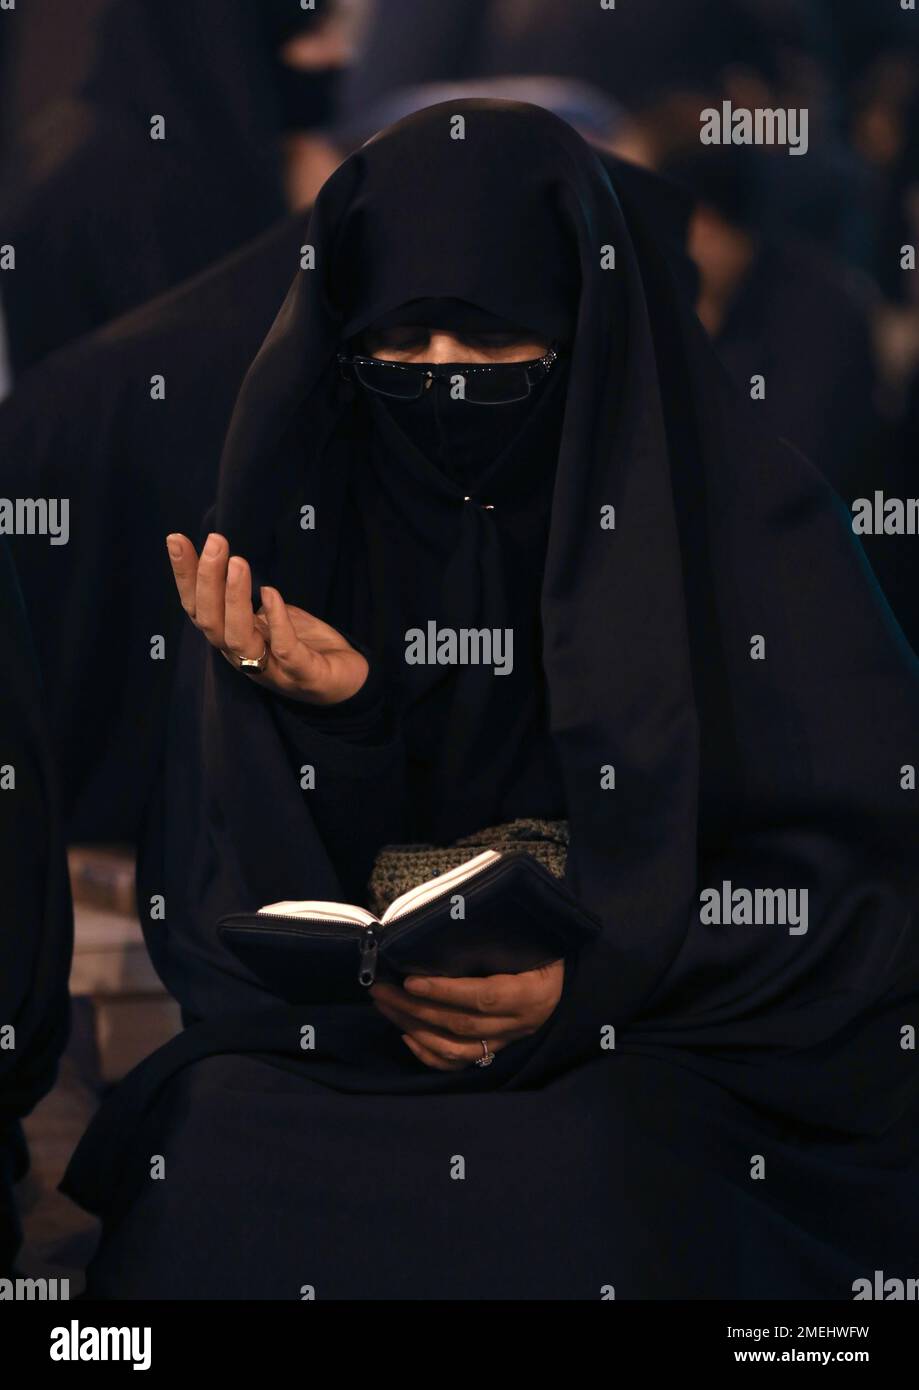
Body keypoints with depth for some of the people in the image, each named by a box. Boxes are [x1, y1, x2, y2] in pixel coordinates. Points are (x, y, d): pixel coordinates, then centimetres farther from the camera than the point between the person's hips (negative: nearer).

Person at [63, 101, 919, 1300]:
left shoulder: (746, 523, -1)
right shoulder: (295, 521, 6)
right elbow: (219, 917, 4)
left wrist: (593, 979, -18)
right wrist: (330, 723, -17)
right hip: (340, 1048, 3)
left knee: (592, 1189, -37)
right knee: (222, 1164, -29)